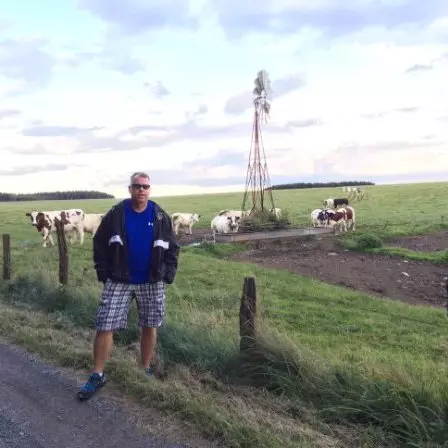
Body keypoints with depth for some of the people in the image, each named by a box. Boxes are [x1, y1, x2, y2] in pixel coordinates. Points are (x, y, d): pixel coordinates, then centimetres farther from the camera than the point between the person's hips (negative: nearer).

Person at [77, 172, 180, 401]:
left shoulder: (160, 216, 0)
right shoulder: (115, 214, -4)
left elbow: (172, 247, 7)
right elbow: (99, 244, 3)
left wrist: (169, 273, -2)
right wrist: (103, 272, -3)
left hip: (152, 283, 1)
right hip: (118, 282, -1)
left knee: (149, 327, 10)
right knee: (104, 327, -4)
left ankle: (146, 370, 28)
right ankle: (97, 375, 10)